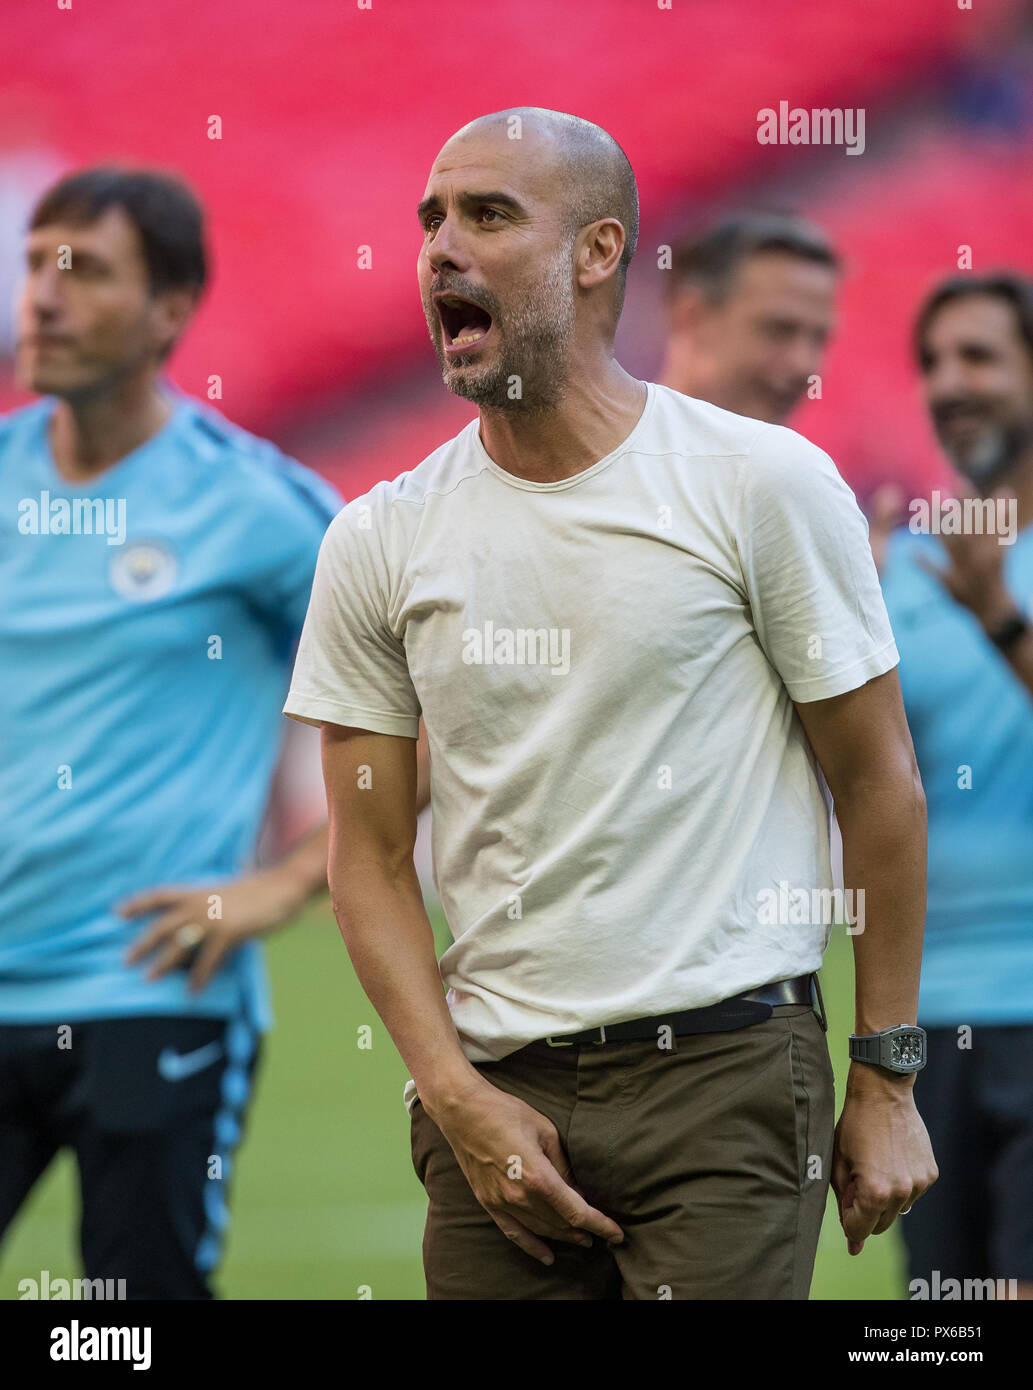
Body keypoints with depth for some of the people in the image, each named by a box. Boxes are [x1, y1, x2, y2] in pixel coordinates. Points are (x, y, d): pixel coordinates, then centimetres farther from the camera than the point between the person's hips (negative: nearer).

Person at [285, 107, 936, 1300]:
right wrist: (460, 1100, -5)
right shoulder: (378, 543, 6)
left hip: (725, 1070, -3)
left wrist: (886, 1083, 0)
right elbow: (371, 856, 7)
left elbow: (880, 786, 1)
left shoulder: (762, 484, -3)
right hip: (496, 1081, 3)